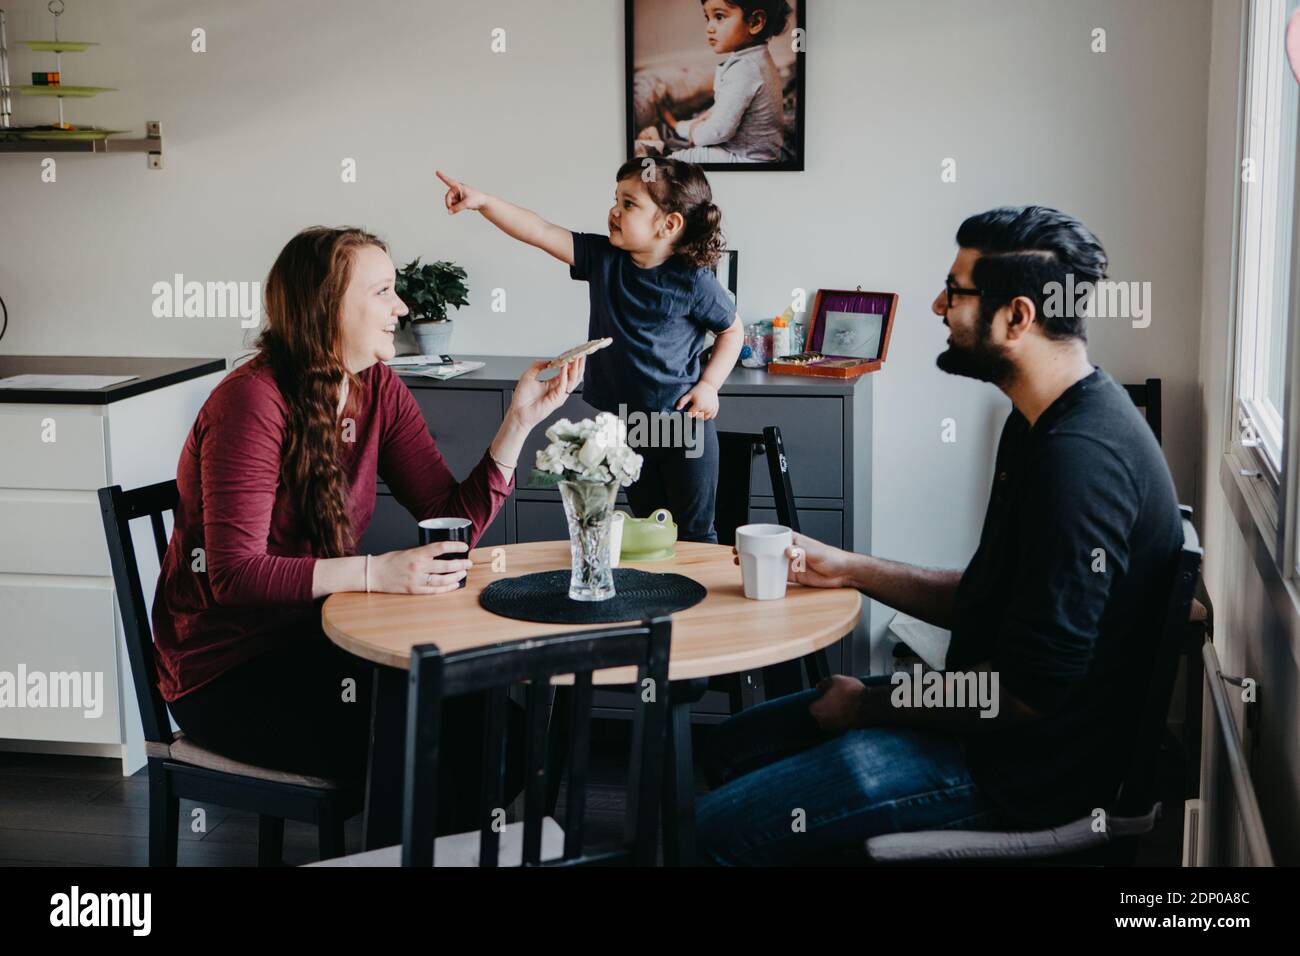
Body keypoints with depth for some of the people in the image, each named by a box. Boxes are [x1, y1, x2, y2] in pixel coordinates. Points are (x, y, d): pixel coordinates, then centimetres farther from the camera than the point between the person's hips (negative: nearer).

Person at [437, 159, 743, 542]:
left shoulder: (693, 281, -13)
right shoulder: (603, 259, -4)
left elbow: (732, 330, 2)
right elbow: (541, 232, -10)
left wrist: (709, 385, -8)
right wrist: (482, 201, -19)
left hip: (685, 424, -5)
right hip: (625, 425, 5)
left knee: (695, 533, 3)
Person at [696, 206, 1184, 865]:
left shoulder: (1079, 457, -26)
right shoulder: (1041, 428, 10)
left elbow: (1030, 689, -26)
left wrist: (869, 705, -13)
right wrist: (849, 569, 10)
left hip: (1025, 765, -11)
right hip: (988, 709, 11)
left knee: (725, 827, -14)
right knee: (733, 748, 17)